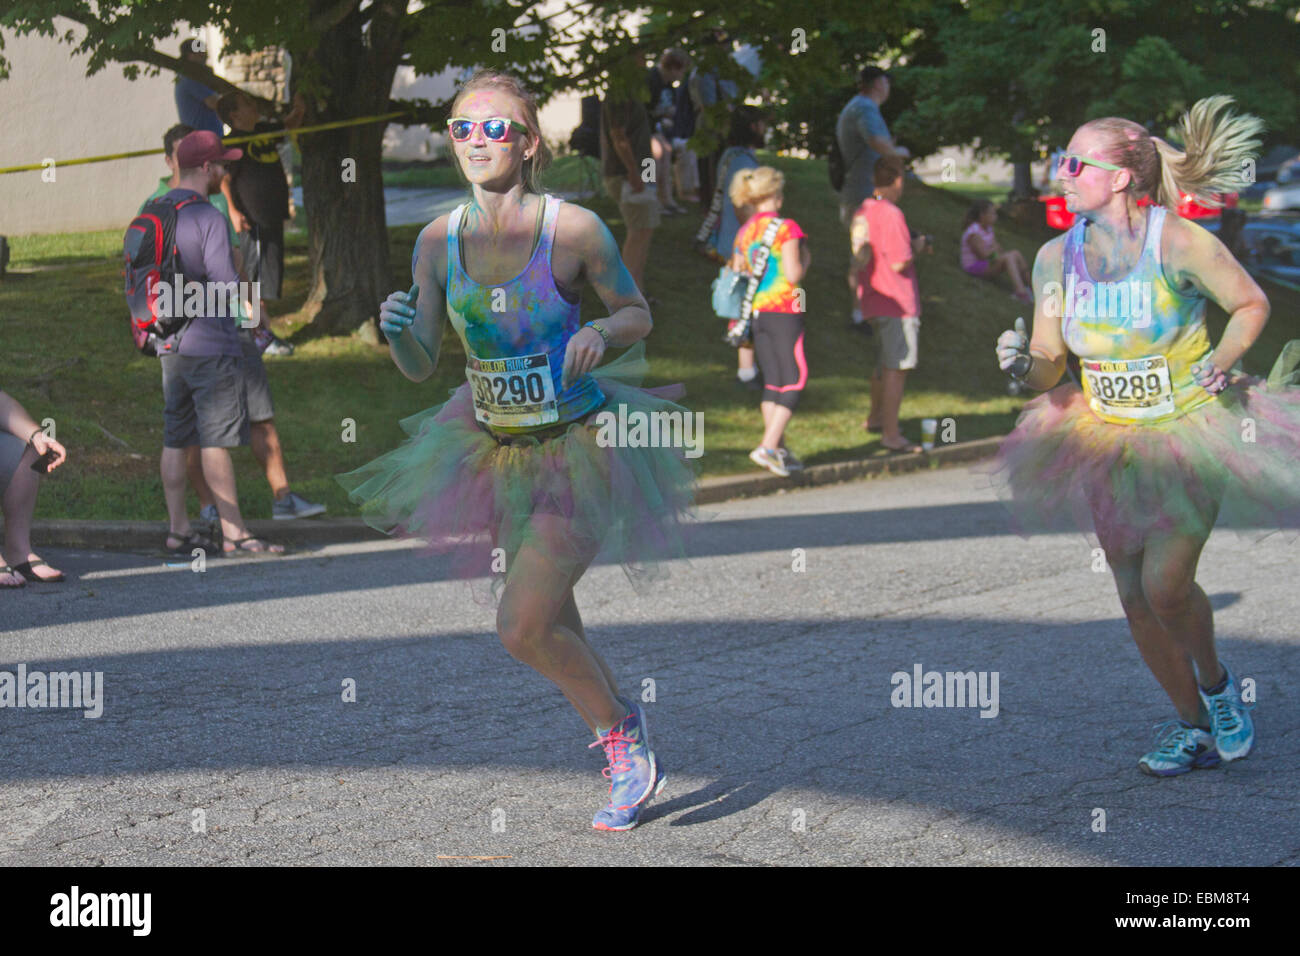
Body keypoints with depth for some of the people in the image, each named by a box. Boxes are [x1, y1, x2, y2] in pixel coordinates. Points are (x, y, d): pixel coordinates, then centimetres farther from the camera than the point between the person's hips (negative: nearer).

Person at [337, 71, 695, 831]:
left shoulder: (574, 228, -16)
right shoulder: (439, 240, -5)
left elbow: (639, 313, -1)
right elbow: (421, 366, 0)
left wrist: (600, 333, -22)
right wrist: (398, 329, -21)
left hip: (578, 447, -5)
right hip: (493, 447, 5)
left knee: (523, 629, -15)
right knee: (550, 627, 16)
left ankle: (619, 729, 12)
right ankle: (625, 734, 42)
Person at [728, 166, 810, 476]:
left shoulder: (744, 232, 9)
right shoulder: (786, 229, -11)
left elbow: (737, 276, 10)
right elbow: (793, 275, -15)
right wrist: (805, 259, 4)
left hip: (756, 312, 7)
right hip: (784, 312, -7)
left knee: (773, 382, 12)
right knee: (794, 381, -1)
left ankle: (779, 450, 13)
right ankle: (768, 446, -12)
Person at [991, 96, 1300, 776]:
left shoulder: (1180, 244, -18)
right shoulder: (1056, 256, -5)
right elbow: (1049, 368, -1)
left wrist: (1222, 360, -15)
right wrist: (1022, 363, -22)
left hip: (1190, 432, -5)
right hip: (1109, 440, 5)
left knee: (1165, 585, -13)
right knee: (1135, 598, 7)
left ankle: (1215, 682, 19)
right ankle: (1193, 727, 26)